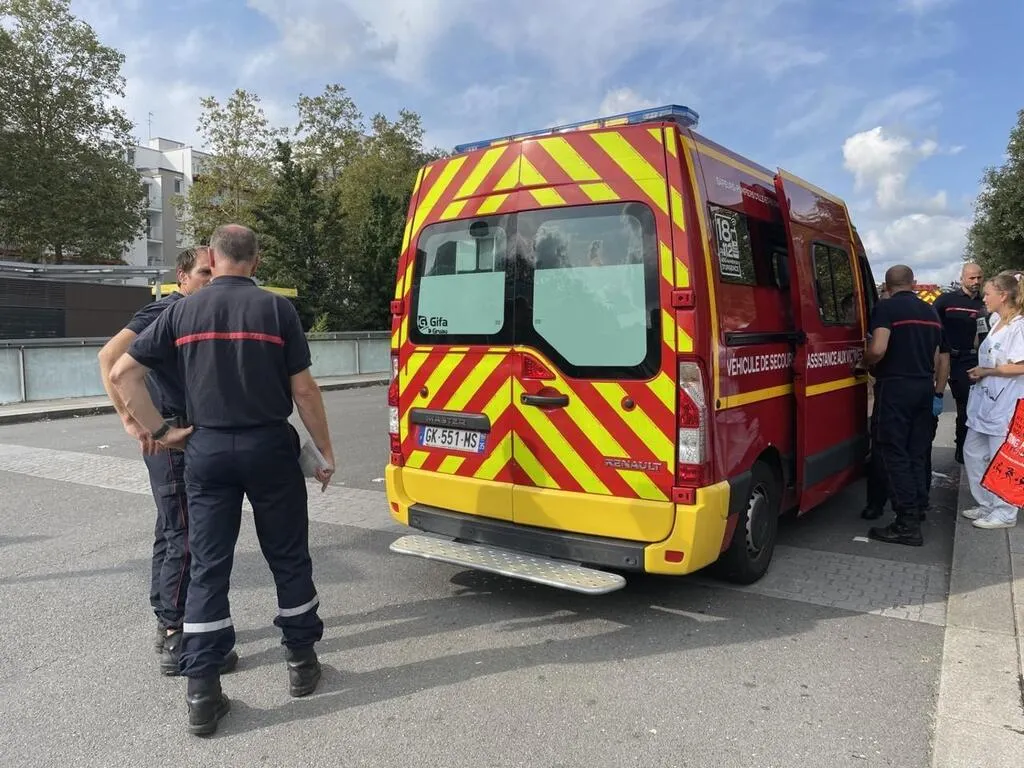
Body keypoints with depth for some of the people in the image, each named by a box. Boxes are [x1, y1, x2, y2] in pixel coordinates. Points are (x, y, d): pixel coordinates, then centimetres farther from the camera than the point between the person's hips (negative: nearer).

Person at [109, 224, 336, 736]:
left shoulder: (183, 311, 3)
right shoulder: (276, 309, -4)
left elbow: (122, 373, 2)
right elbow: (303, 390, -6)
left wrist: (159, 431, 7)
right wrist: (325, 451, 3)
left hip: (206, 449, 2)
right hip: (269, 446, -2)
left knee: (208, 566, 8)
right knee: (288, 558, 12)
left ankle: (201, 692, 11)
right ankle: (301, 662, 24)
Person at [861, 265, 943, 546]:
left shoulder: (886, 308, -9)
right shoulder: (930, 312, 15)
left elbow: (877, 349, -21)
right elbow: (936, 357, 20)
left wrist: (864, 364, -2)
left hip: (895, 386, -7)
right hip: (924, 387, 8)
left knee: (894, 453, -6)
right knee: (917, 452, 15)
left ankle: (907, 523, -8)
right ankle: (918, 507, 21)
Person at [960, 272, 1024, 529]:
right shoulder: (996, 322, 12)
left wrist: (985, 371, -12)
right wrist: (979, 373, 7)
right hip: (984, 400, 9)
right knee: (973, 453, 14)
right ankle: (986, 504, 26)